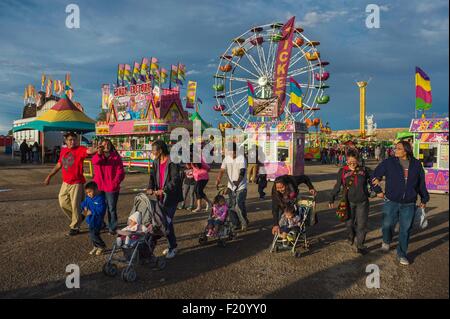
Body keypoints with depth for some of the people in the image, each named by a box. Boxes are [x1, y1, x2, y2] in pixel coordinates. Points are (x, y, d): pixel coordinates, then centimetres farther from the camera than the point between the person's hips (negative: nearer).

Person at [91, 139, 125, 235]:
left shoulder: (116, 157, 2)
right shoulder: (97, 157, 7)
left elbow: (120, 171, -3)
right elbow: (94, 161, -19)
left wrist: (116, 182, -16)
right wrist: (99, 153, -39)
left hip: (111, 188, -3)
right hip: (99, 187, 3)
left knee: (112, 208, -2)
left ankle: (112, 228, 8)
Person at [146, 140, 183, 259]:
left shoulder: (172, 163, -14)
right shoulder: (156, 162, 10)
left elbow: (175, 180, -21)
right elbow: (152, 176, 7)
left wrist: (164, 190, -32)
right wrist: (150, 188, -12)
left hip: (171, 196, -7)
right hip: (161, 196, 8)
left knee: (168, 221, -8)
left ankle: (173, 247, 8)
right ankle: (172, 245, 28)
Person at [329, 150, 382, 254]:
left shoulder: (364, 170, -1)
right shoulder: (342, 171, -2)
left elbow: (372, 182, 9)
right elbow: (337, 186, 3)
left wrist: (378, 191, -2)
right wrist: (331, 199, 4)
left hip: (362, 202, 0)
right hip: (349, 202, 0)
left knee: (362, 224, 3)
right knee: (349, 223, 10)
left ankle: (359, 246, 17)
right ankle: (350, 238, 40)